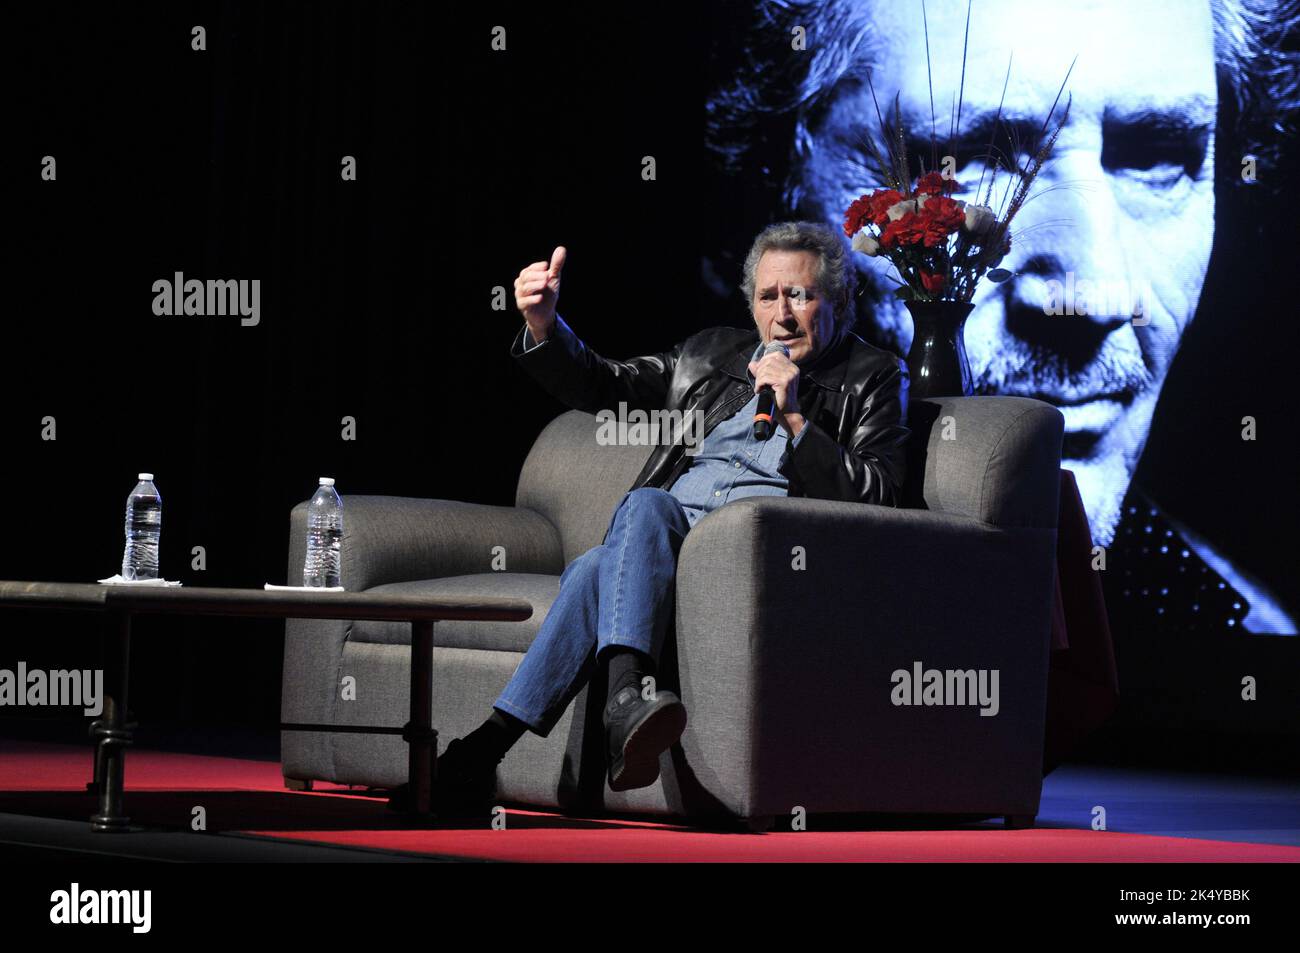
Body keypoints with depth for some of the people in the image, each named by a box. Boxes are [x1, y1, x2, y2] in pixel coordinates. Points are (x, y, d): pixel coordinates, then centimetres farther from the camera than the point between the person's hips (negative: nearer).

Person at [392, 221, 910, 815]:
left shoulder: (873, 376, 13)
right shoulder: (712, 352, 26)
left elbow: (877, 497, 0)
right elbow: (600, 385, 24)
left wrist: (795, 418, -10)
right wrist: (543, 323, 5)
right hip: (661, 535, 5)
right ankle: (627, 696, -55)